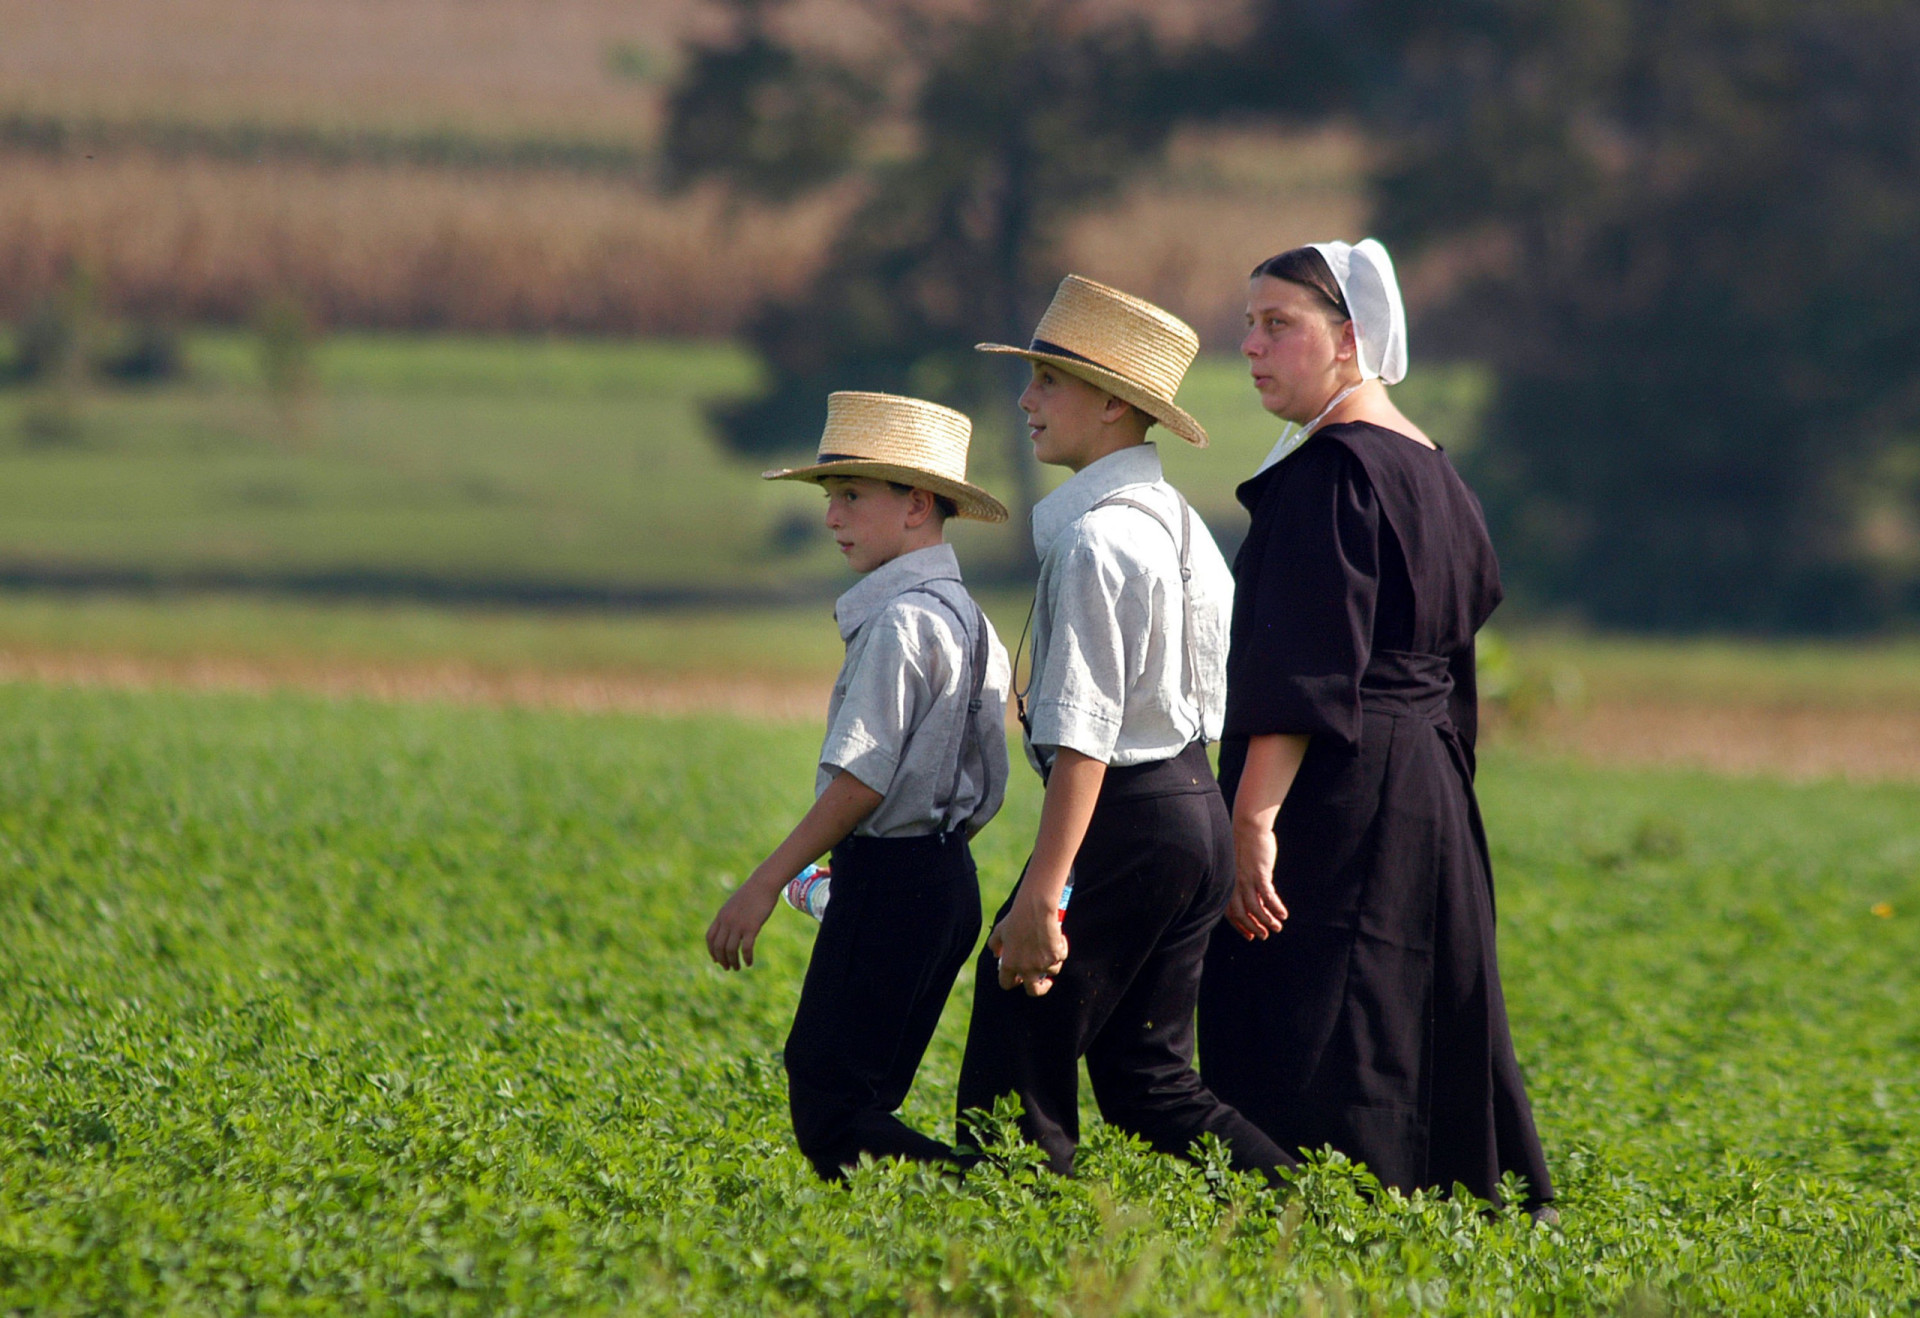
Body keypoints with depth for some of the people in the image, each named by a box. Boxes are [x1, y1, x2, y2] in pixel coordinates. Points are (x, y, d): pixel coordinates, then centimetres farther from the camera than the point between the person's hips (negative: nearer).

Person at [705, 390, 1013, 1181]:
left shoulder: (900, 622, -14)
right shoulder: (966, 617, 15)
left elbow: (861, 779, -20)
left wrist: (765, 884, -16)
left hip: (888, 878, -10)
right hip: (947, 872, 10)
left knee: (829, 1115, -12)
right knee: (862, 1106, 12)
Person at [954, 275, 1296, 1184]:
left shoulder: (1096, 540, -16)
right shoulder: (1179, 523, 13)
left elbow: (1085, 733, -22)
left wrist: (1042, 894, -24)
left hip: (1123, 817, -10)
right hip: (1196, 807, 10)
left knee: (1015, 1067, -4)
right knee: (1147, 1079, 12)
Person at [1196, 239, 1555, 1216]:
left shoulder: (1331, 472, -14)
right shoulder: (1427, 469, 15)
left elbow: (1305, 673, -21)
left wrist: (1253, 816, -23)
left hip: (1340, 800, -10)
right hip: (1429, 791, 10)